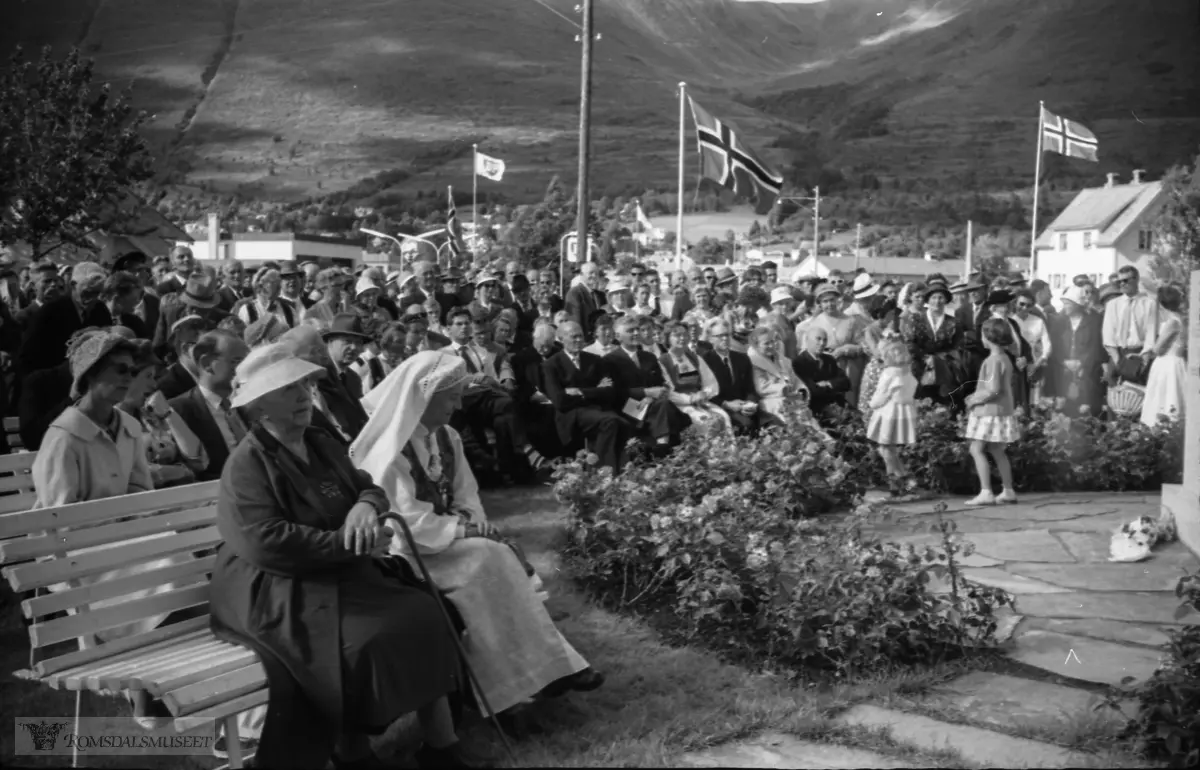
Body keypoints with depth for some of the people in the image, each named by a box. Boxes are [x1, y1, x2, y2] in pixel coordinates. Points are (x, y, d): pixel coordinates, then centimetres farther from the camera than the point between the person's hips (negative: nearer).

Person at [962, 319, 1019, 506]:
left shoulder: (994, 360, -18)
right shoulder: (1005, 358, 12)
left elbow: (993, 389, -24)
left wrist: (974, 399, -11)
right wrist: (977, 396, 13)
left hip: (990, 411, -10)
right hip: (1002, 410, 10)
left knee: (976, 449, -8)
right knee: (997, 451, 15)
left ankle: (986, 492, -12)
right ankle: (1008, 491, 19)